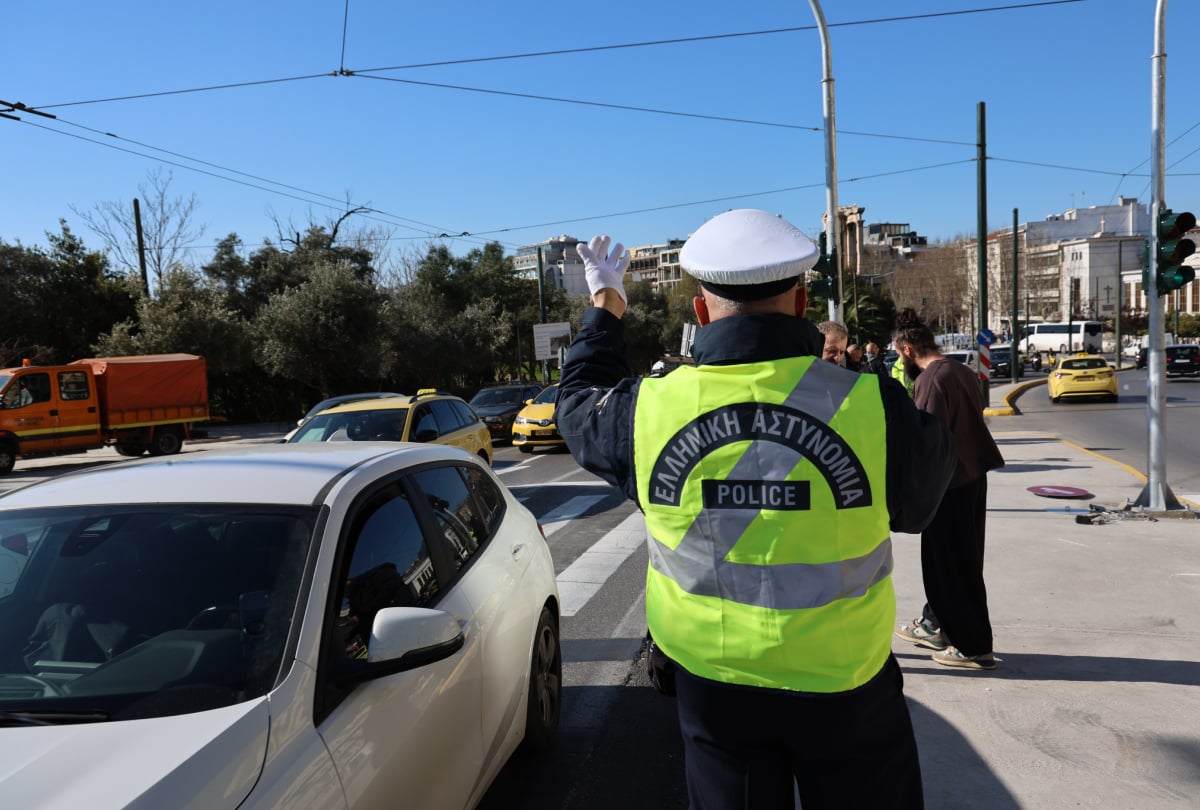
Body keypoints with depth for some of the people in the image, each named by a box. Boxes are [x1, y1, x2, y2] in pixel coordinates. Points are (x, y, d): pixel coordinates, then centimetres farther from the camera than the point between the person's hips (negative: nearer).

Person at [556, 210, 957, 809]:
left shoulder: (647, 411, -16)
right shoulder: (871, 407, -21)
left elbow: (579, 403, 8)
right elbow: (920, 500, 1)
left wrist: (604, 305, 23)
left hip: (712, 682, 2)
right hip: (844, 682, -1)